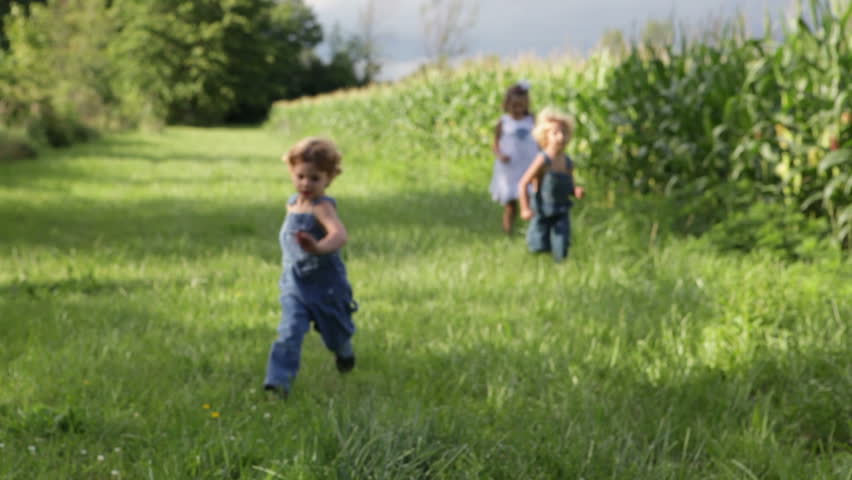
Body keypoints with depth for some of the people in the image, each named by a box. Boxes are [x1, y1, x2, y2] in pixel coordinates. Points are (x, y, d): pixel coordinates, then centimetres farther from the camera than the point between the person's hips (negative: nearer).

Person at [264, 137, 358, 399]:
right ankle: (278, 382, -17)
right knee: (289, 333, -14)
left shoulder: (322, 207, -24)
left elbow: (339, 234, -44)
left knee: (335, 333, 19)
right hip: (294, 285, 4)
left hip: (325, 285, -4)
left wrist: (319, 247, -63)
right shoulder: (292, 203, 1)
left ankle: (345, 354, 52)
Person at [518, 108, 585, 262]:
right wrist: (525, 208, -21)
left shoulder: (568, 163, 3)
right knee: (539, 250, 2)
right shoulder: (543, 160, -14)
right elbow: (523, 183, -14)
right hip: (542, 213, -4)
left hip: (561, 214, 4)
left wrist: (577, 191, -7)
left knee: (561, 253, -3)